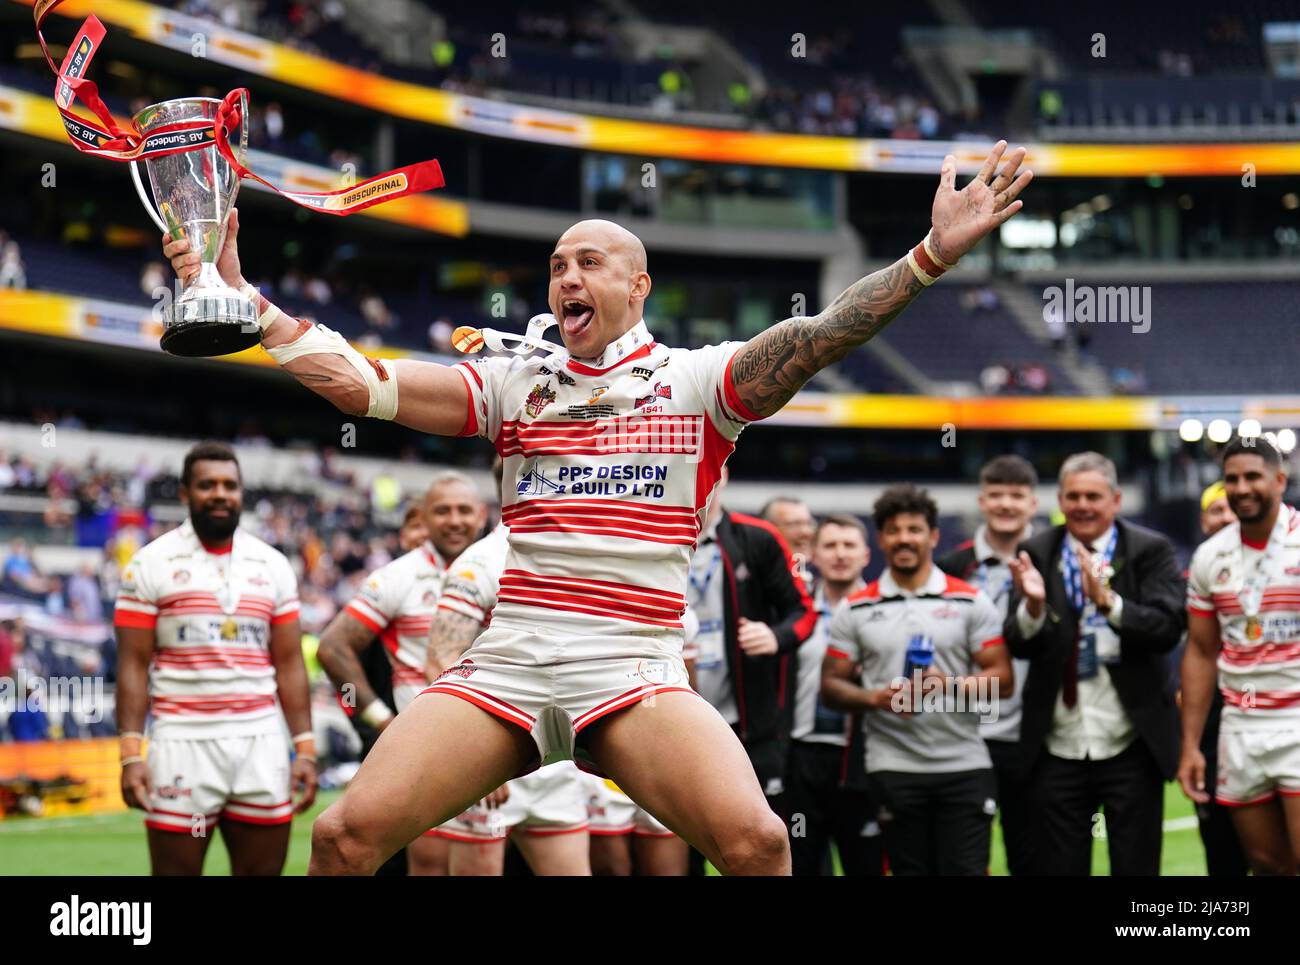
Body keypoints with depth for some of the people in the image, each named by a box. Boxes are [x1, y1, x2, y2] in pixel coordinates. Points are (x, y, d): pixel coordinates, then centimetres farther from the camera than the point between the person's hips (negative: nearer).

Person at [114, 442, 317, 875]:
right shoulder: (152, 564, 1)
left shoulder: (272, 566, 11)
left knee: (263, 870, 4)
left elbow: (289, 664, 11)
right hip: (182, 741, -3)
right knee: (176, 869, 0)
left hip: (261, 742, 3)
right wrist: (131, 753, -11)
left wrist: (305, 747, 3)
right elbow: (133, 665, -2)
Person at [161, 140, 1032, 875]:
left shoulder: (694, 382, 5)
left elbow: (808, 341, -10)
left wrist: (932, 256, -23)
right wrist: (239, 295, -5)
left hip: (634, 674, -2)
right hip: (506, 667, 3)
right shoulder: (513, 383, 12)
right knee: (346, 835, -12)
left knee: (754, 840, -26)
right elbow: (364, 384, 3)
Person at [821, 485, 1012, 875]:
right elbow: (831, 684, 6)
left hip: (964, 766, -1)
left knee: (966, 869, -5)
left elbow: (1002, 677, 1)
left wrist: (952, 685, -17)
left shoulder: (970, 602, 4)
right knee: (910, 870, 4)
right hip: (893, 768, 1)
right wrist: (874, 698, -13)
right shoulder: (856, 609, 6)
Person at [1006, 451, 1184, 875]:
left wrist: (1107, 600, -29)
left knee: (1136, 867, 5)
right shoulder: (1037, 553, 4)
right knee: (1058, 867, 6)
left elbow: (1168, 629, -14)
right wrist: (1033, 605, -24)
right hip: (1057, 748, 2)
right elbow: (1020, 645, -3)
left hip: (1131, 746, -2)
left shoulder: (1151, 551, -1)